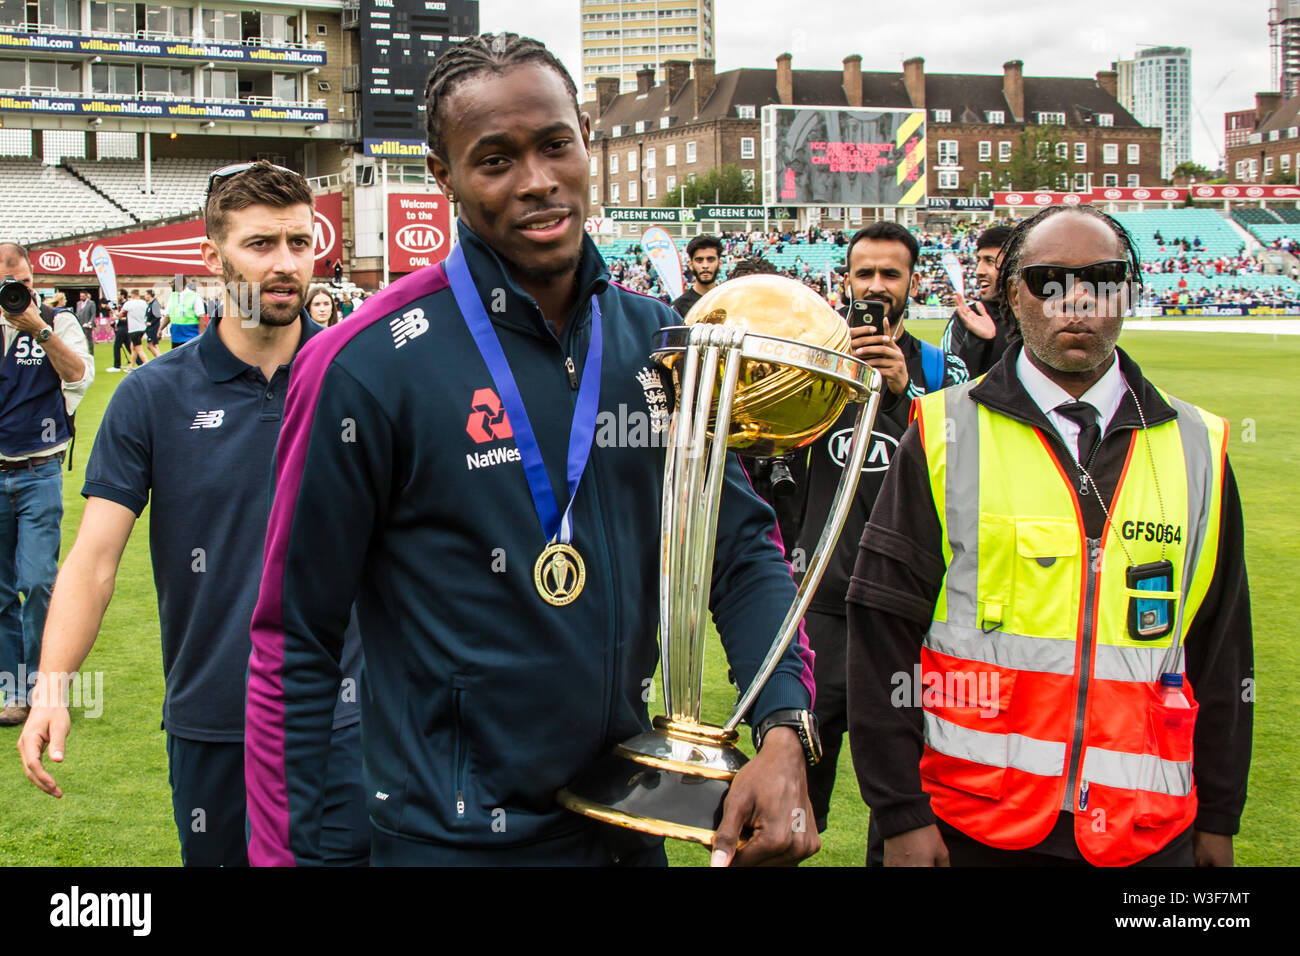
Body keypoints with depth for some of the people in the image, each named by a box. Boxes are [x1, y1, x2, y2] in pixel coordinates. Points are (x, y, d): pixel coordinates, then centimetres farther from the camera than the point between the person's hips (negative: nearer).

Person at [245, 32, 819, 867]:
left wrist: (784, 726, -13)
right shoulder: (369, 367, -15)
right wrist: (283, 852, -11)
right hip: (454, 837, -5)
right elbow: (295, 647, -10)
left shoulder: (656, 339, 0)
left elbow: (742, 544, 2)